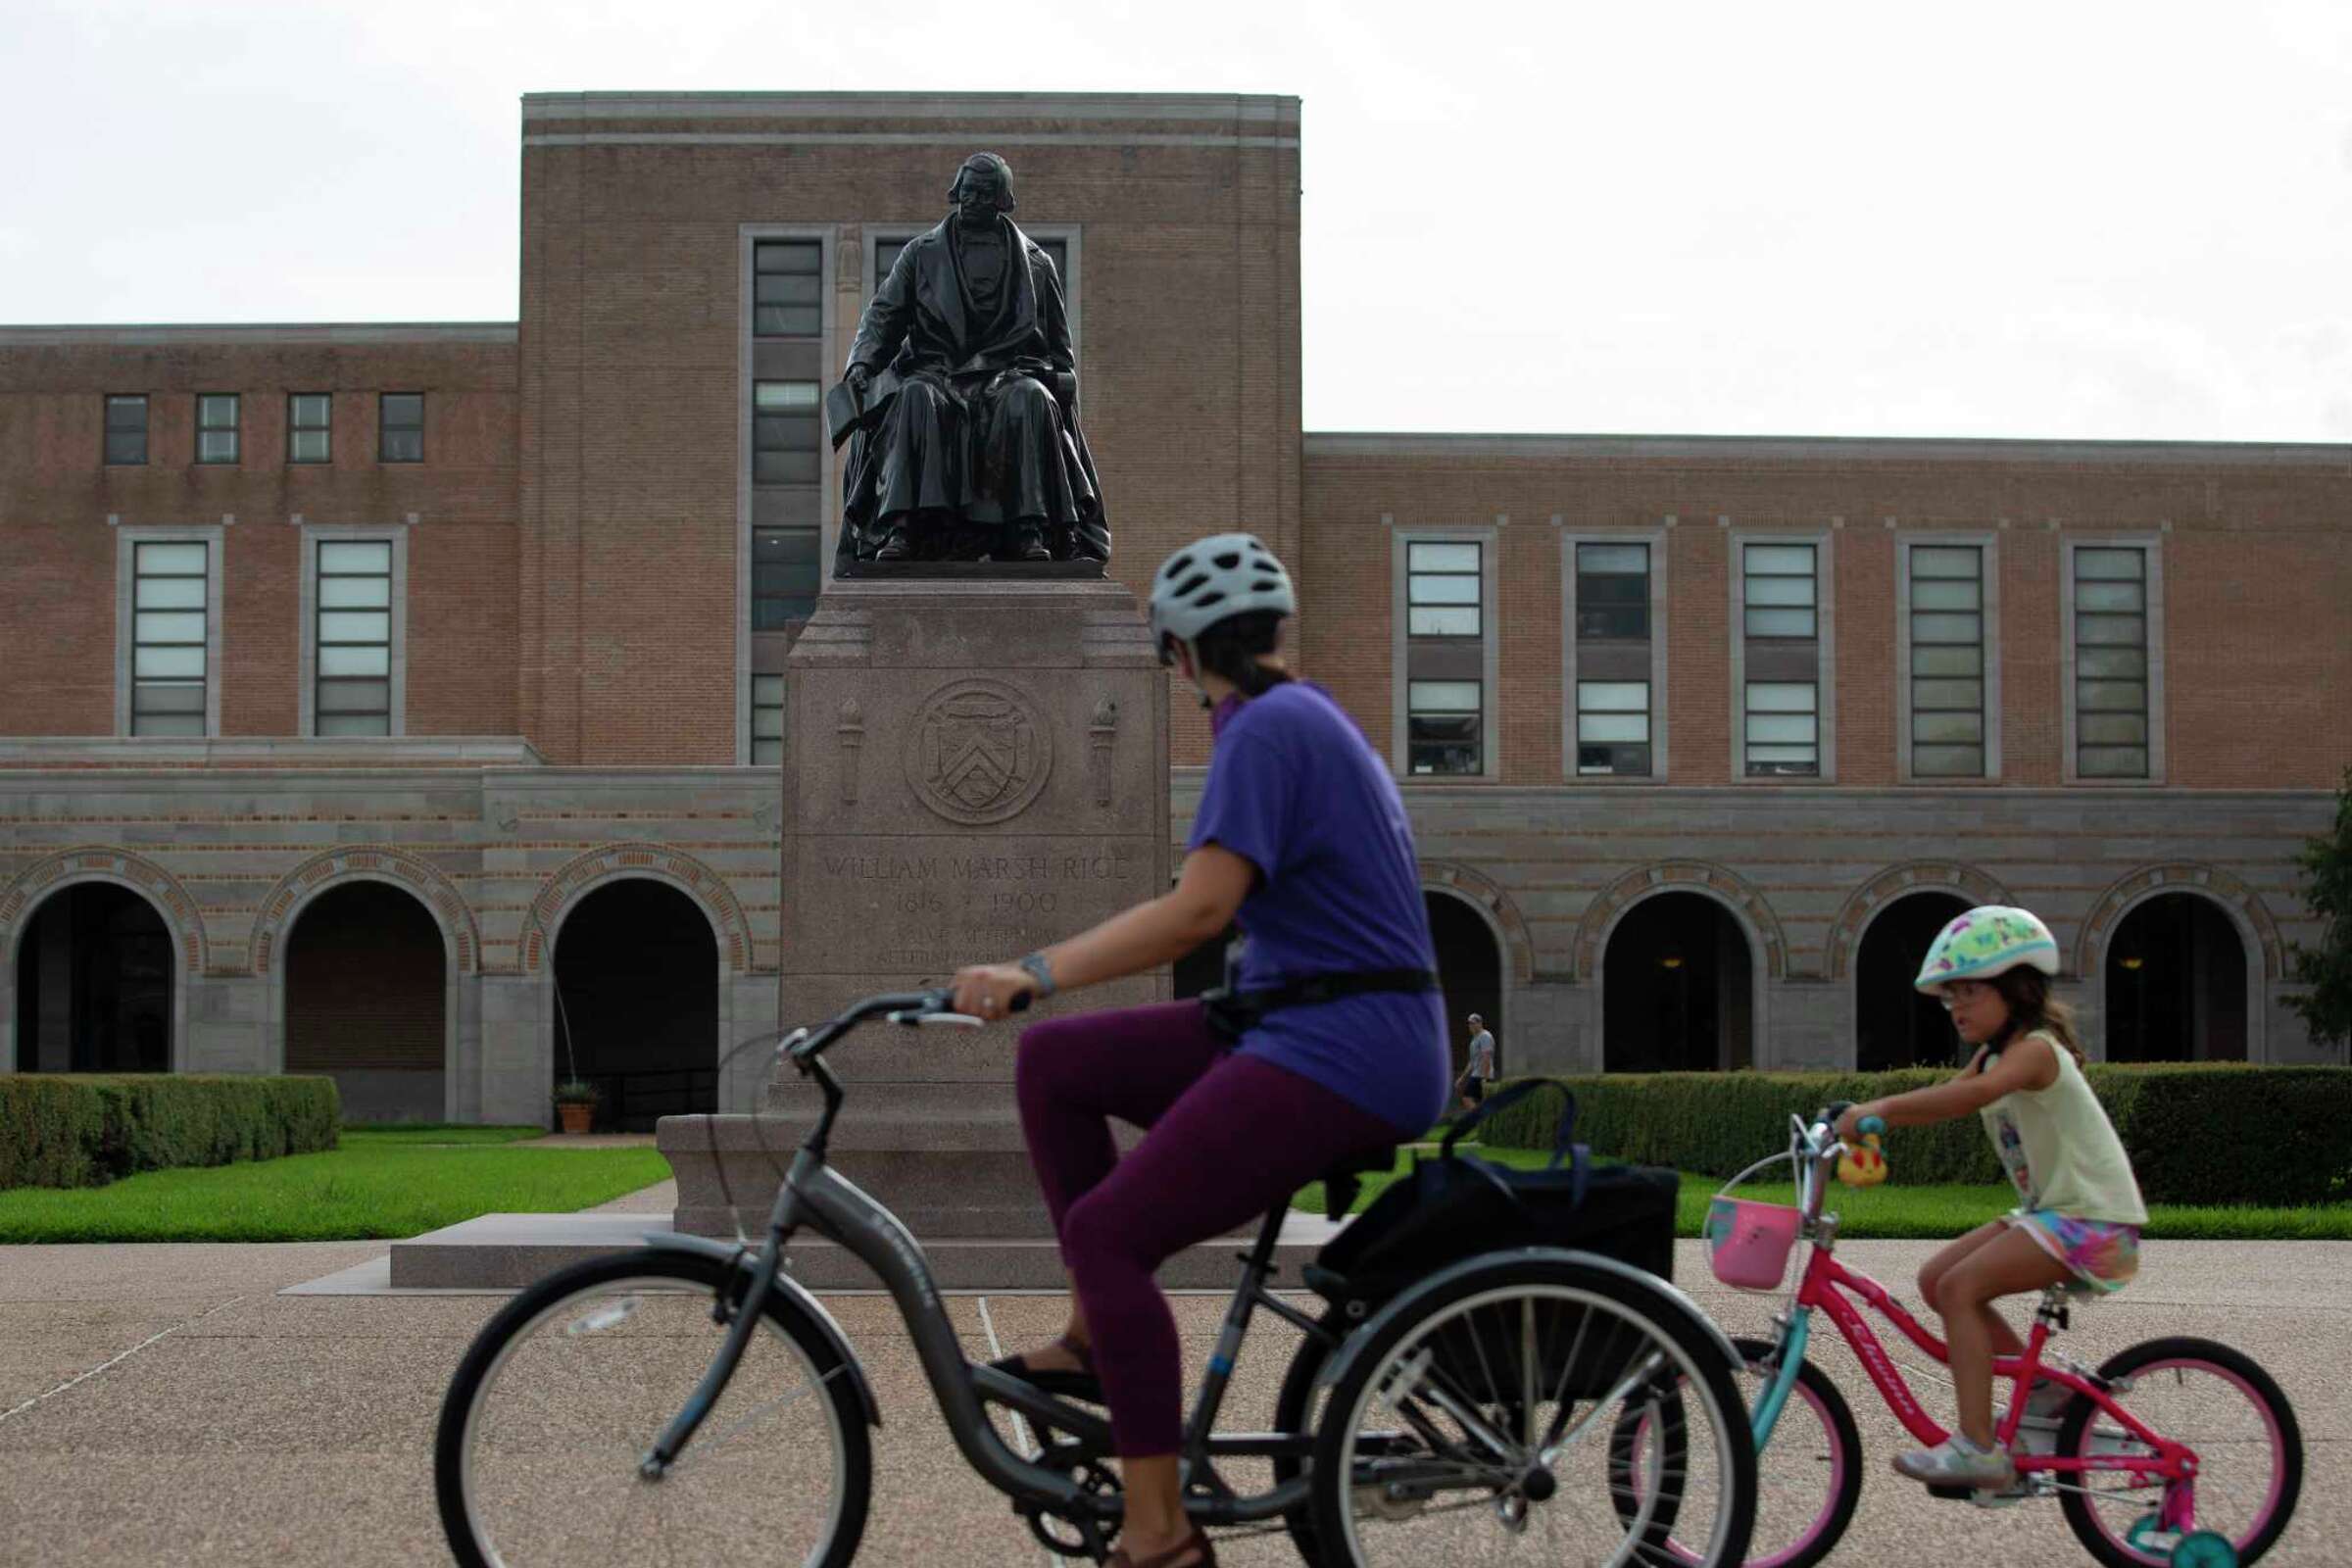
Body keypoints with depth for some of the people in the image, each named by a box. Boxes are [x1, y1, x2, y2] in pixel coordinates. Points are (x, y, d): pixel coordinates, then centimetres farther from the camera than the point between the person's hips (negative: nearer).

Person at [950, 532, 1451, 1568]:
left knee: (1109, 1236, -15)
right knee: (1053, 1062, 8)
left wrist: (1033, 973, -28)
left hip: (1335, 1057, -10)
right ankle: (1093, 1338, 12)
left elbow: (1200, 909, -25)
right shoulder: (1305, 718, 17)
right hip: (1293, 1025, 10)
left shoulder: (1266, 729, -14)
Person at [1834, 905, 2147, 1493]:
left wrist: (1882, 1106, -42)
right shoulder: (1993, 1055, 14)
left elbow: (1977, 1093, -37)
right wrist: (1865, 1118, -9)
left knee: (1961, 1287, -21)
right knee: (1936, 1279, 3)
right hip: (2052, 1211, 10)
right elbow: (1940, 1102, 7)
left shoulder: (2034, 1049, -17)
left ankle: (1977, 1448, -23)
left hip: (2094, 1221, -10)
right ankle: (2044, 1388, 11)